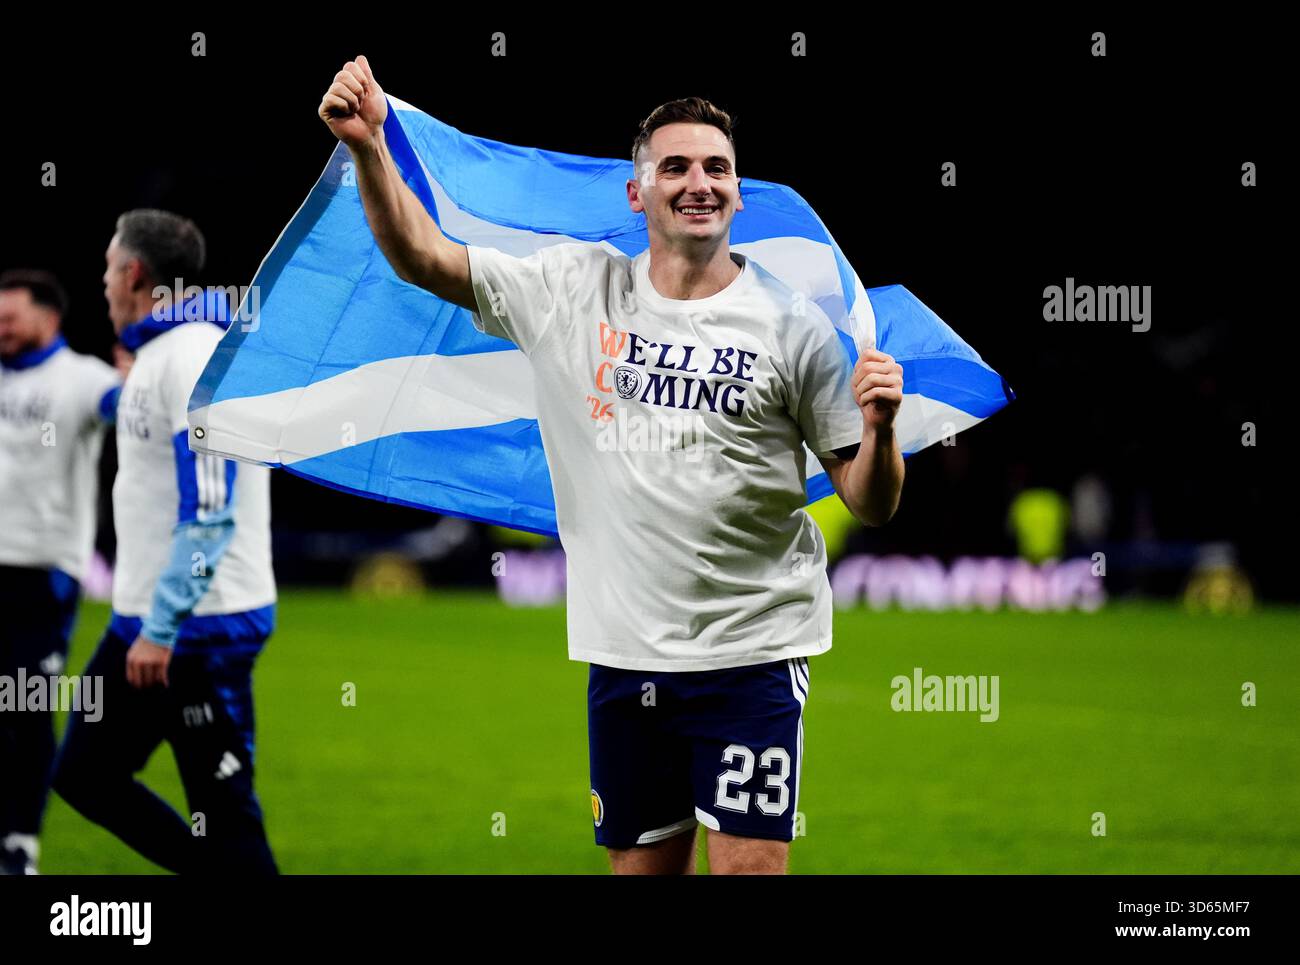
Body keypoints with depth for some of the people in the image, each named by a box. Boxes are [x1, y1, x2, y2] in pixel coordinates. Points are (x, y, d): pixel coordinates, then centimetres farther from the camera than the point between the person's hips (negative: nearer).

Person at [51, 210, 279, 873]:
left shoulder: (193, 357, -17)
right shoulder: (157, 354, 14)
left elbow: (208, 511, -23)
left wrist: (162, 629, -24)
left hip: (199, 626, -11)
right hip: (148, 619, 11)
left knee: (222, 815, -6)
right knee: (84, 775, 13)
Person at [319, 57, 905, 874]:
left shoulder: (793, 326, -2)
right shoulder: (573, 290, 4)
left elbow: (871, 506, 1)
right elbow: (422, 255, 2)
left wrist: (880, 430, -20)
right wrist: (370, 145, -12)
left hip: (752, 652, -3)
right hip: (624, 652, 3)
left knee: (751, 867, -9)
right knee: (644, 866, 10)